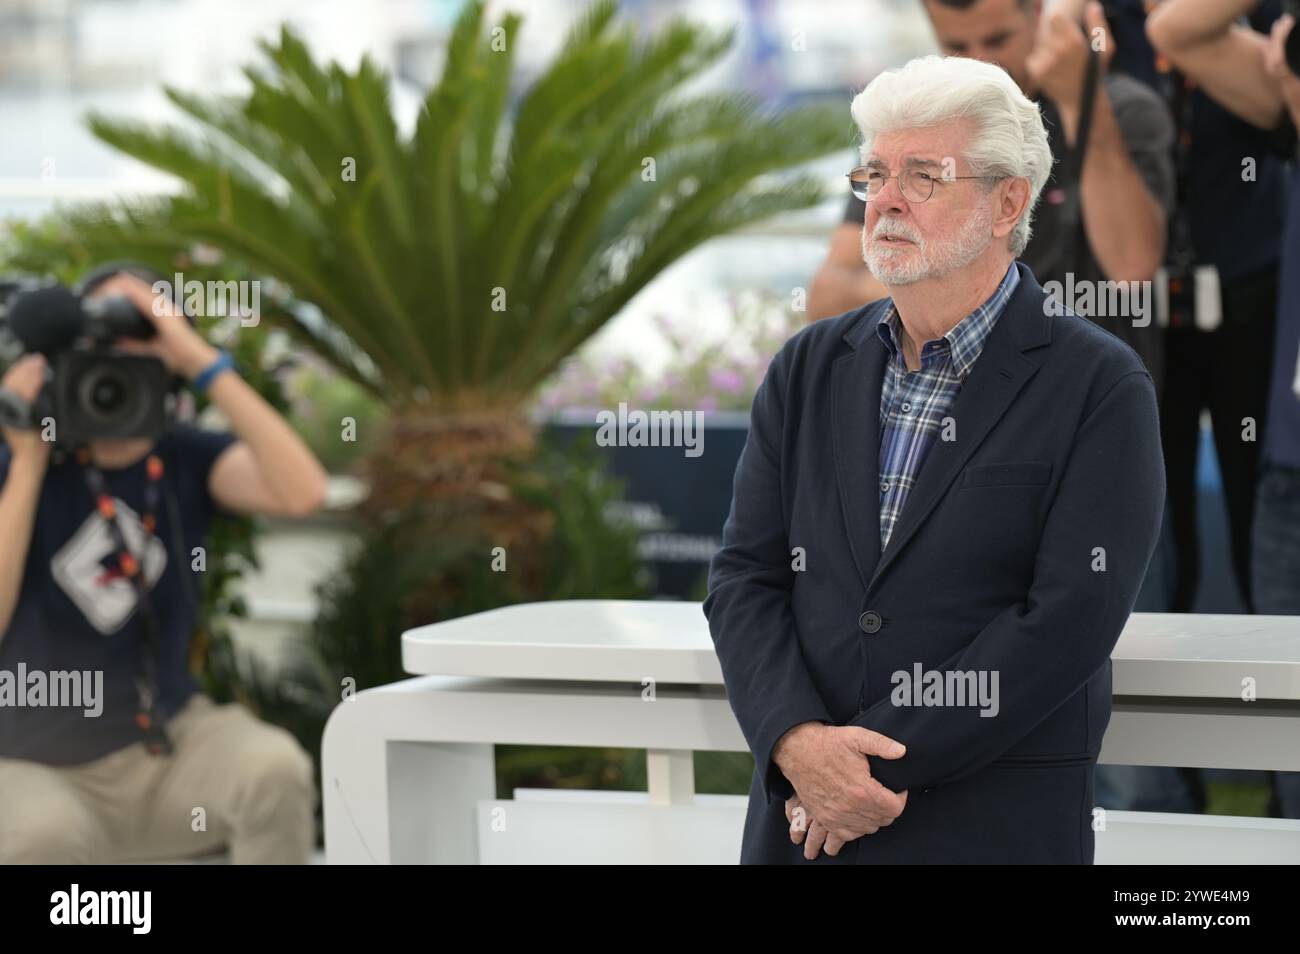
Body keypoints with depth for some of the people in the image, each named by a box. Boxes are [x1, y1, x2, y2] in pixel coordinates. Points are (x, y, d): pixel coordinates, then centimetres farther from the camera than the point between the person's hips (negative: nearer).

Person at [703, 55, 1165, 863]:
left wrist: (882, 763, -16)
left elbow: (1072, 618, -15)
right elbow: (745, 580, 3)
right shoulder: (809, 370, 8)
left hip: (995, 827, -4)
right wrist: (798, 742, -15)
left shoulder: (1101, 388, -6)